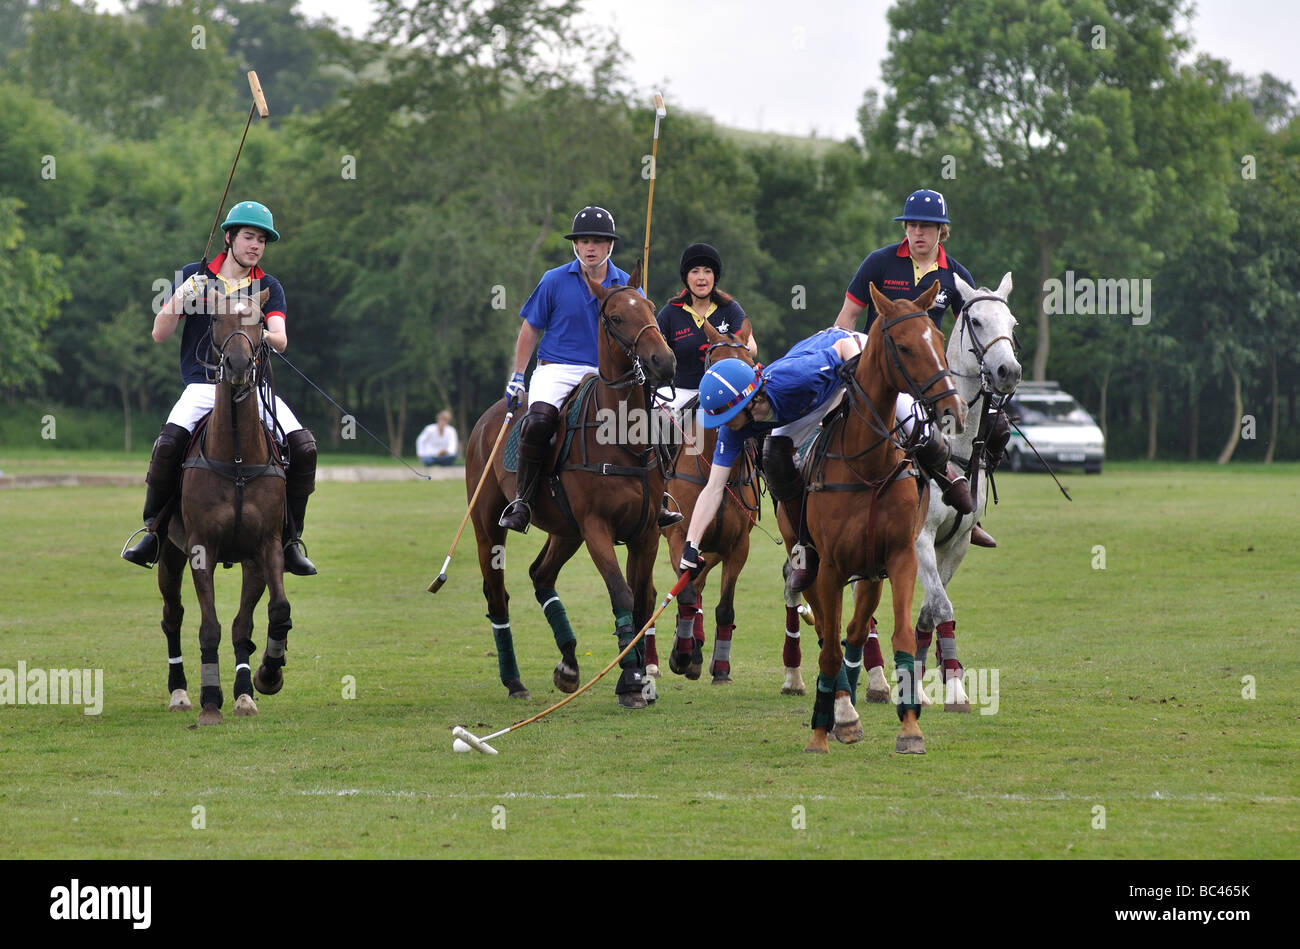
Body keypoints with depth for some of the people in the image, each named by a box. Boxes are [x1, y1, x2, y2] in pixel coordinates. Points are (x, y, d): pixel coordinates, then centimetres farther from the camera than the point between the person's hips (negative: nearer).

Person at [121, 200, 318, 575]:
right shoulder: (194, 276, 8)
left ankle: (291, 540, -5)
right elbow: (160, 334, 3)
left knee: (304, 446, -19)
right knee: (169, 441, -30)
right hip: (202, 385, -2)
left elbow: (280, 340, -6)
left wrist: (266, 337, -30)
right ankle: (153, 529, -12)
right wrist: (179, 300, -15)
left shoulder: (269, 287, 9)